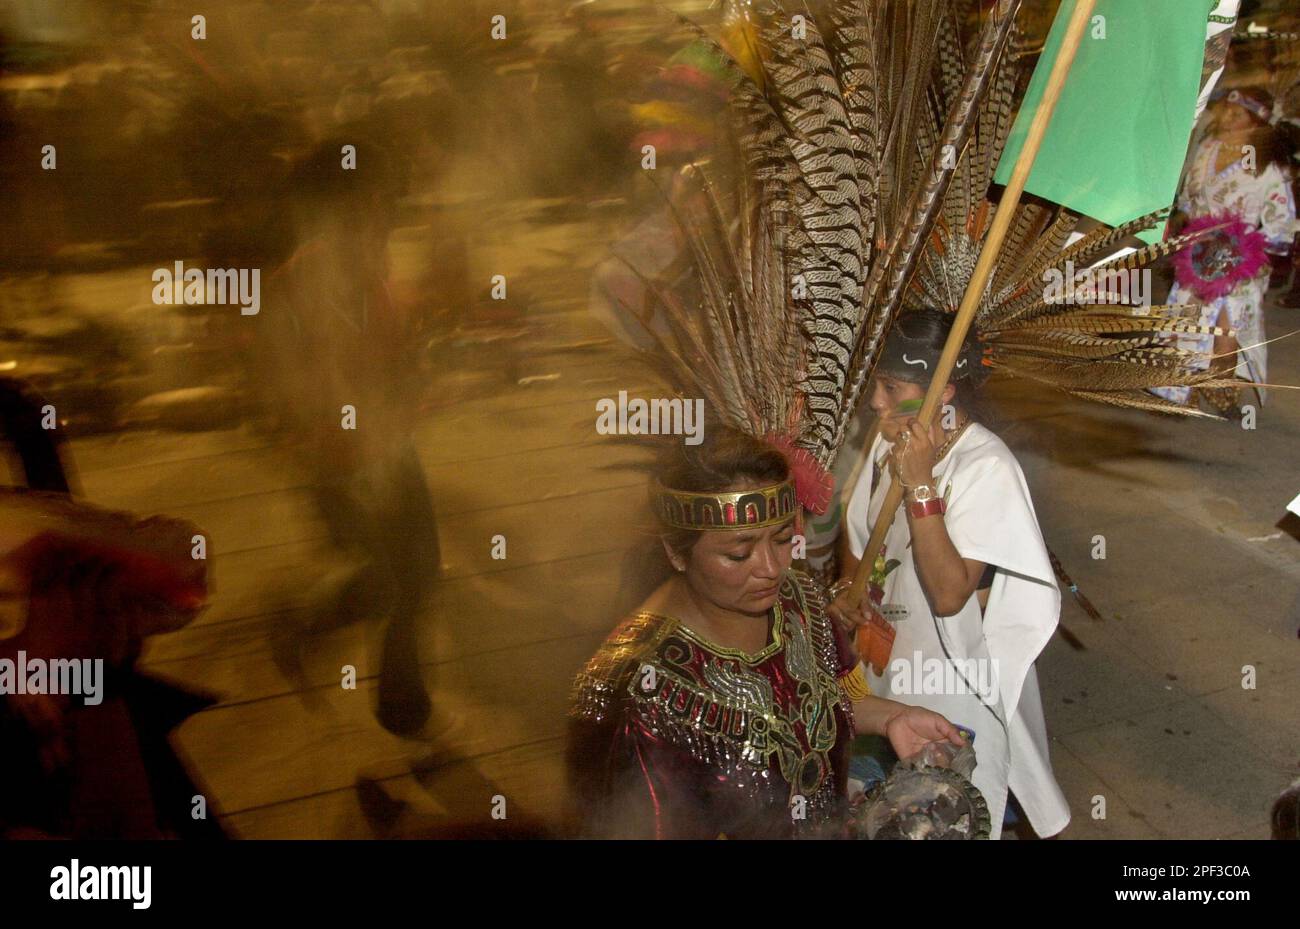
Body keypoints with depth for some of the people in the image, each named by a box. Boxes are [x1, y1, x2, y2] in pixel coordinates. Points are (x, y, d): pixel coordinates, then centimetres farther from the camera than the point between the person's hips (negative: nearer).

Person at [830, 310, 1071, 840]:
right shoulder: (890, 445, -2)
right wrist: (847, 588, -7)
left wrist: (921, 484, -33)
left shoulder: (986, 468, -24)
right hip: (889, 669, 7)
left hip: (956, 694, -7)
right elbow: (861, 537, 13)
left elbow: (948, 593, -31)